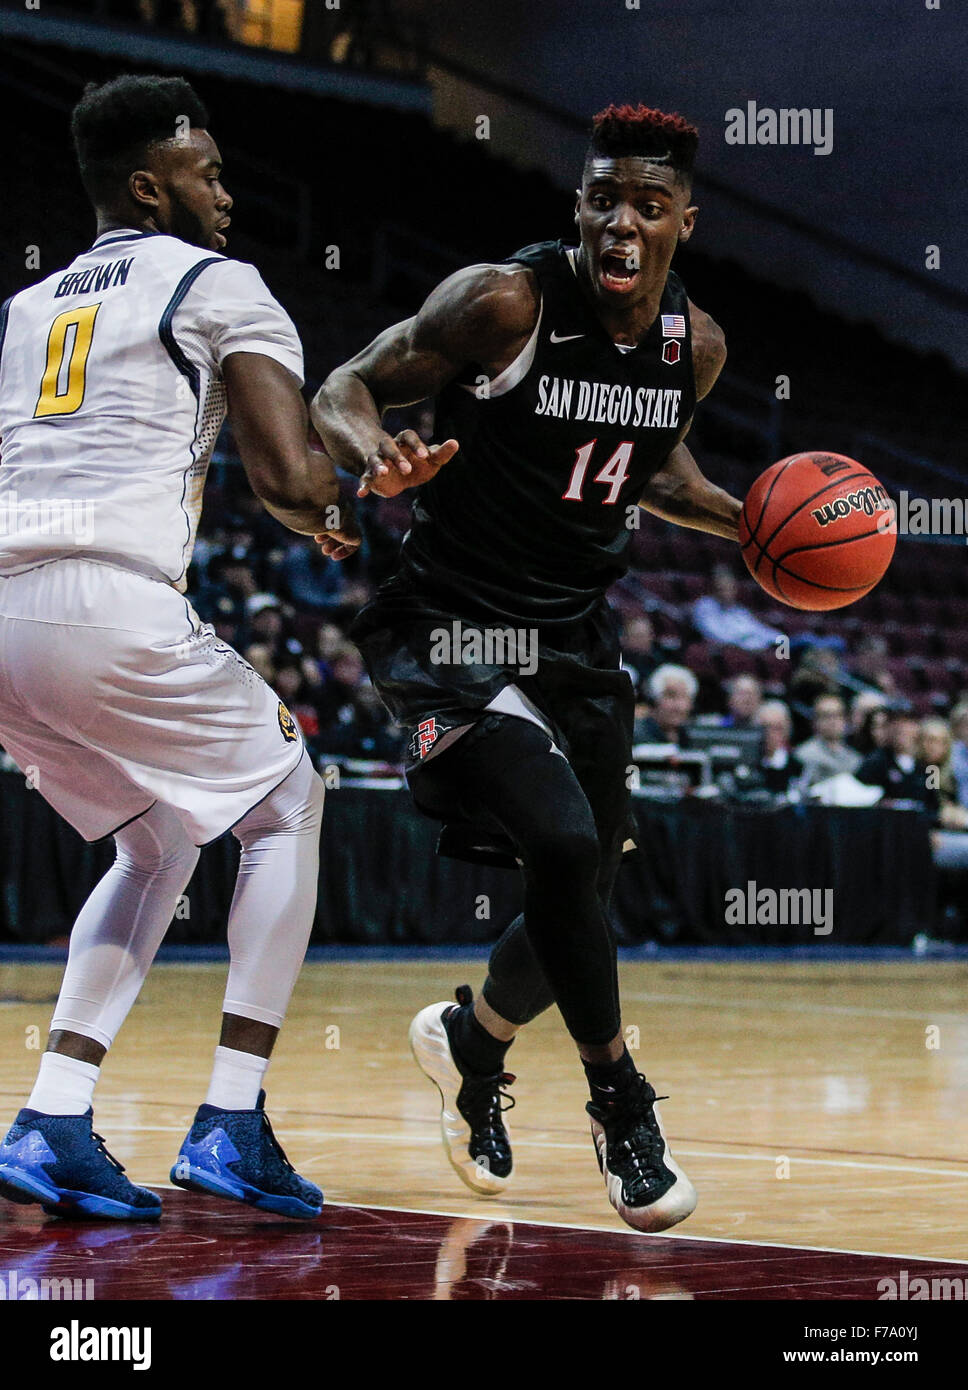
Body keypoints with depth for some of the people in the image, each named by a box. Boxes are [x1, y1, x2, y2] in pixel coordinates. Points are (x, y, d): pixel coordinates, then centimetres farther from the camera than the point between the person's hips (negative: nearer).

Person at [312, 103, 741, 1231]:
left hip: (575, 638, 6)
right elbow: (342, 392, -12)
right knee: (564, 842, -25)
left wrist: (751, 525, 4)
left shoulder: (695, 344, 0)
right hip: (452, 628, -6)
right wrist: (377, 455, -34)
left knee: (583, 895, 11)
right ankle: (619, 1099, -5)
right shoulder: (504, 302, -18)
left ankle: (471, 1041, 42)